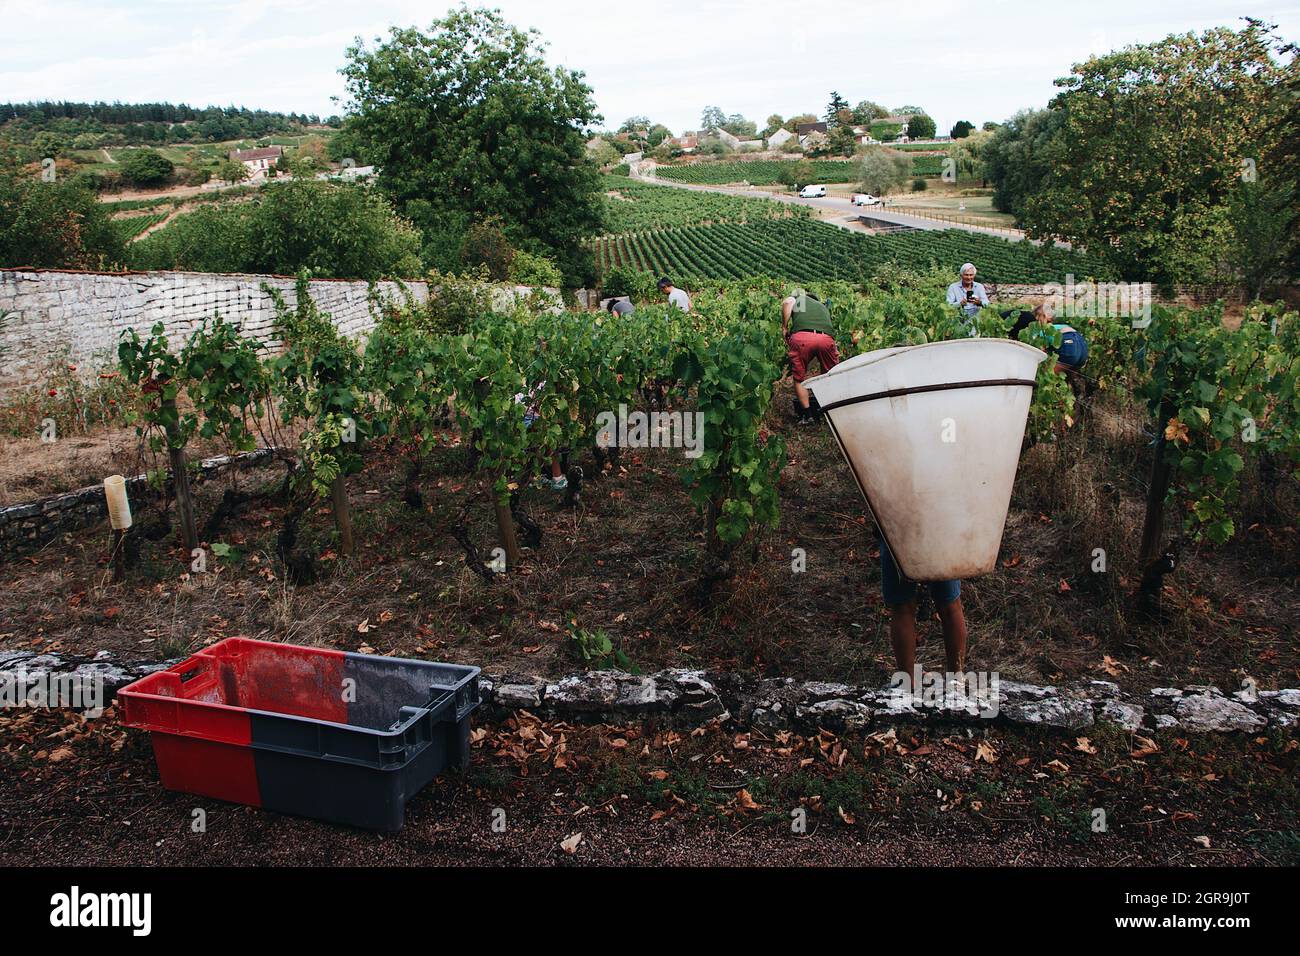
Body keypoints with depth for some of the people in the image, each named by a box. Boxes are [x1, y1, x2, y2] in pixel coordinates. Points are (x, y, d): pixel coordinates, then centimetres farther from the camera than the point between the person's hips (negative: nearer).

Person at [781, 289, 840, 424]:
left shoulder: (799, 298, 30)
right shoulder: (824, 307, 40)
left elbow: (787, 302, 5)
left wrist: (784, 327, 11)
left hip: (801, 337, -3)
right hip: (827, 338, 3)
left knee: (800, 378, 14)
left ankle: (807, 415, 15)